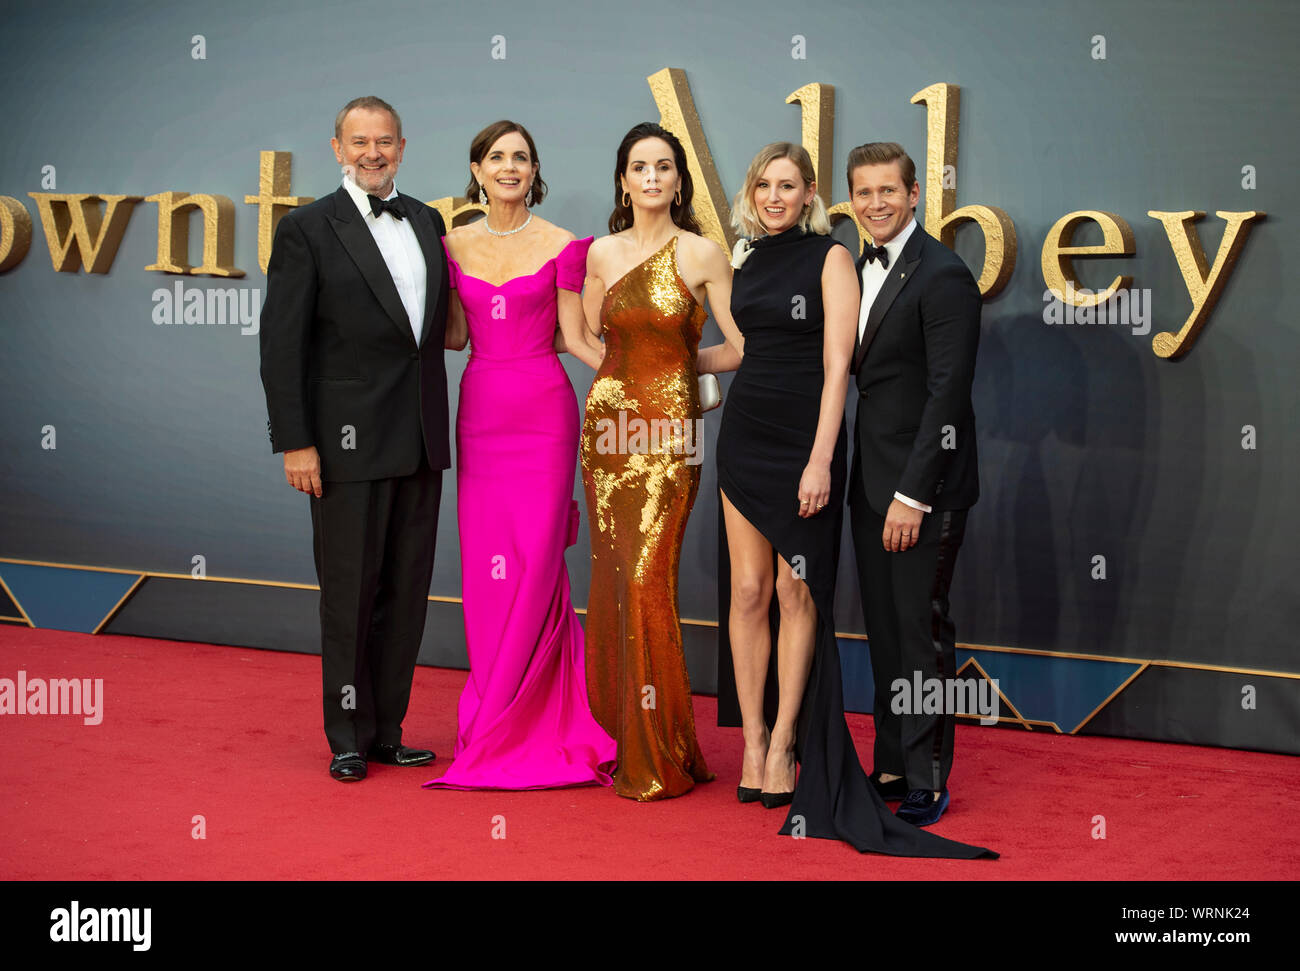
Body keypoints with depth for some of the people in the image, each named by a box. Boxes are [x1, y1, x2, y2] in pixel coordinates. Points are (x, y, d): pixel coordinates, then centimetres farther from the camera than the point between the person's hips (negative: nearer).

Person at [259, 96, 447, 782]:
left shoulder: (426, 222, 12)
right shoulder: (307, 230, -5)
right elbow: (281, 344, -8)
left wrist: (438, 427, 11)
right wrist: (294, 442, -13)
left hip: (421, 442, 5)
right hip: (349, 442, -5)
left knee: (407, 591, 9)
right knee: (349, 593, 2)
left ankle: (387, 731, 20)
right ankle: (349, 739, 15)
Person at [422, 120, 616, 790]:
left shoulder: (560, 246, 2)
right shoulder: (453, 245, 10)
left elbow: (577, 337, 3)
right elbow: (454, 335, 12)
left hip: (543, 411, -3)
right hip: (479, 411, 3)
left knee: (535, 564, -6)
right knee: (485, 567, 2)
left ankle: (514, 727, 4)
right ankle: (498, 719, 14)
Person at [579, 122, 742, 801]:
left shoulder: (702, 254, -2)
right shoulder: (601, 253, 9)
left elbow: (744, 349, 0)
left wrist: (679, 364, 8)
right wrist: (657, 360, 10)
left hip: (669, 425, -4)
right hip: (608, 420, 4)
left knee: (646, 580, -8)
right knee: (613, 578, 5)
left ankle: (661, 759, 1)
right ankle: (620, 736, 17)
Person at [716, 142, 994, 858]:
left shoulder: (830, 258, -4)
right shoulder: (746, 261, 12)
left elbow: (836, 364, -10)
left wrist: (821, 458, -17)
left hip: (804, 439, -4)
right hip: (744, 433, 4)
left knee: (798, 592, 0)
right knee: (748, 590, 2)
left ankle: (785, 744, 8)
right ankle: (752, 741, 9)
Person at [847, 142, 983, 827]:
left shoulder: (943, 276, -14)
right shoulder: (861, 270, 13)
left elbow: (948, 392, -18)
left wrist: (913, 494, -20)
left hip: (924, 487, -8)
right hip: (871, 484, 8)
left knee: (921, 631, -2)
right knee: (884, 630, 13)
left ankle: (928, 782, 8)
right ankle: (891, 766, 23)